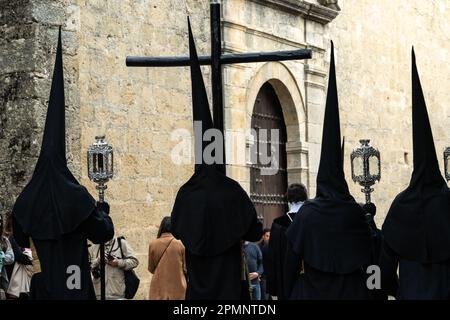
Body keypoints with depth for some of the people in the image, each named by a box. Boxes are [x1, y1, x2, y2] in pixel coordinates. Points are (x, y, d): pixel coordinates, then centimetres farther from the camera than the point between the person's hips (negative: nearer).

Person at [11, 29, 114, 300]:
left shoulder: (27, 199, 1)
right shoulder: (75, 195, -11)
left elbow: (20, 241, 12)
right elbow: (104, 232, -5)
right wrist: (102, 211, 14)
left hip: (39, 283, 4)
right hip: (72, 282, -4)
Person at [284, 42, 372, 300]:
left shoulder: (307, 213, -7)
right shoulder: (356, 213, -3)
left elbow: (293, 257, -5)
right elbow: (368, 259, 1)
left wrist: (288, 292, 5)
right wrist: (367, 291, 10)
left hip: (311, 291, -1)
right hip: (351, 291, 1)